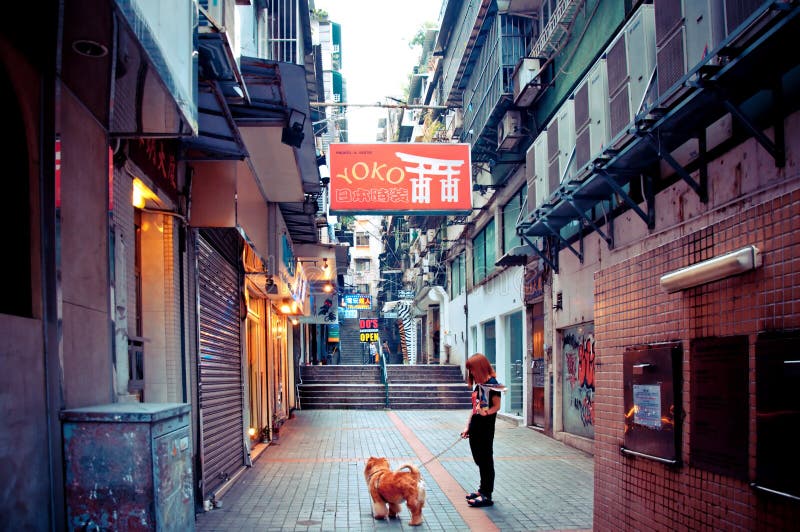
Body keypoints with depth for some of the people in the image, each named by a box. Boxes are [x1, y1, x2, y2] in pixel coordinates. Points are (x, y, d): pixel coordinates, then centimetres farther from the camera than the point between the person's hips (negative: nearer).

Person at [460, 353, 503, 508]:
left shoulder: (492, 384, -10)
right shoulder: (478, 385, 15)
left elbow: (497, 406, -15)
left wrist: (486, 412, -33)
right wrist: (468, 427, 16)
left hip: (486, 428, -8)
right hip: (475, 428, 8)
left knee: (486, 460, -3)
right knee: (479, 460, 14)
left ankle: (487, 495, 1)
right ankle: (483, 490, 24)